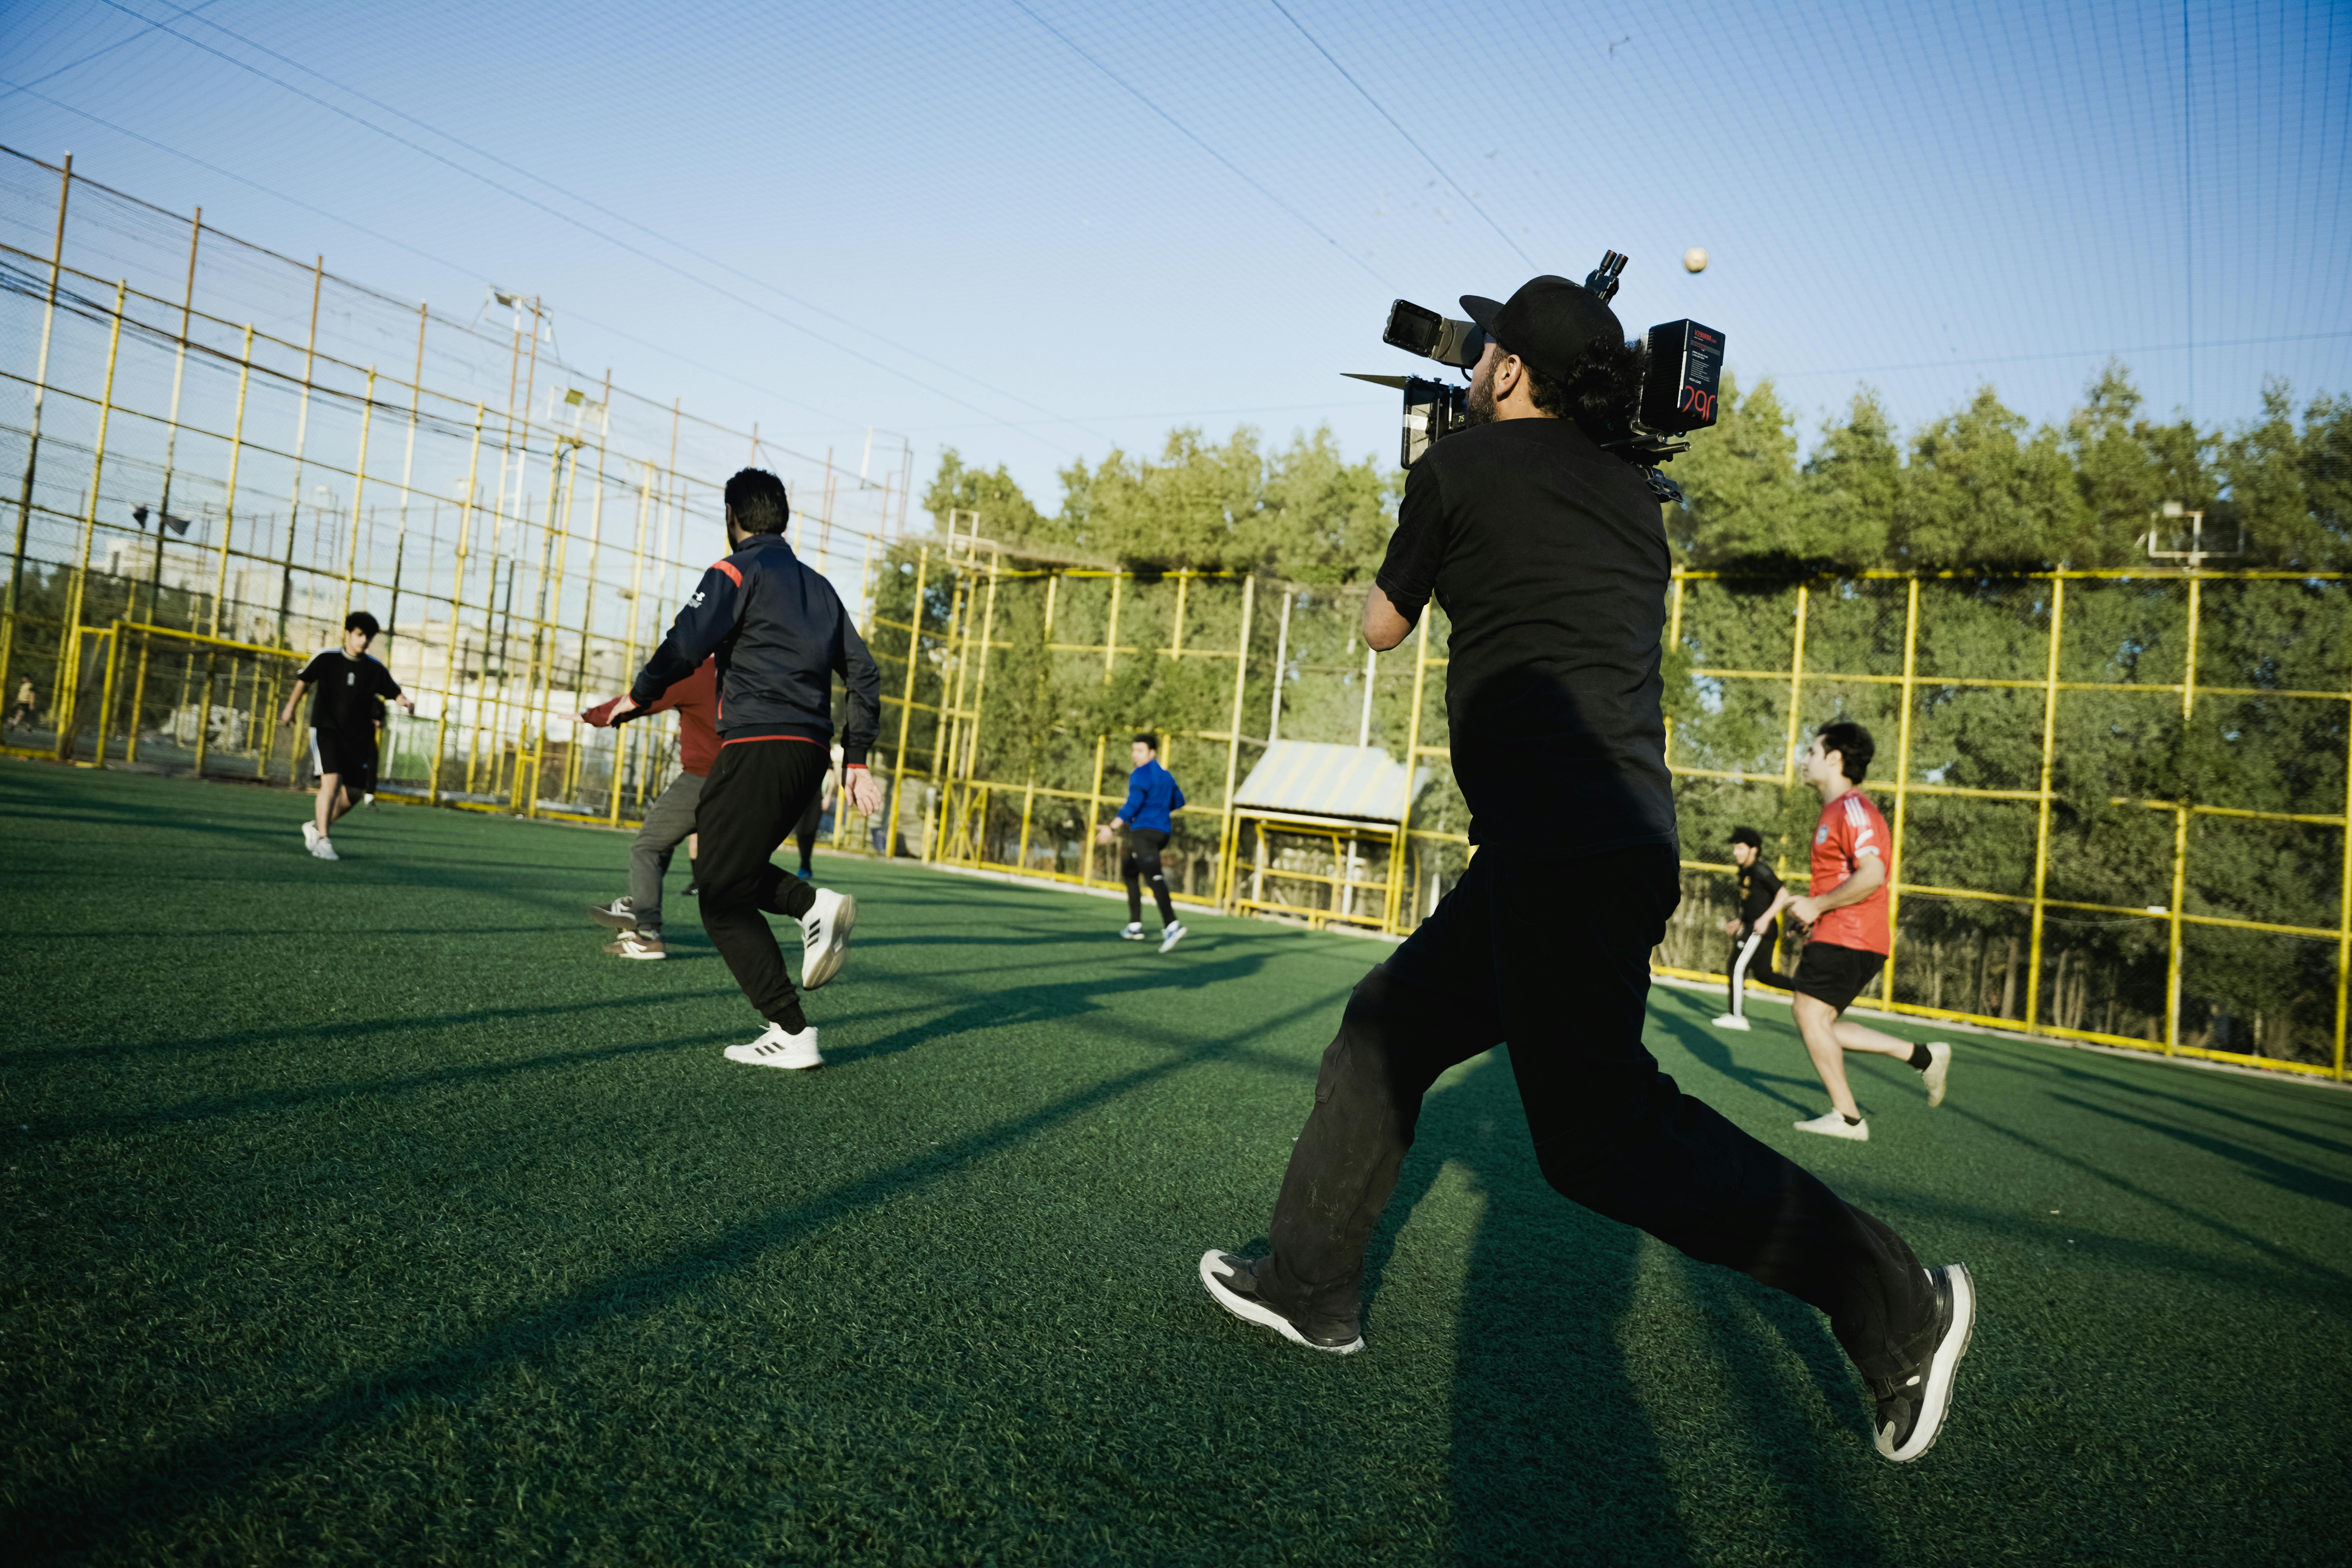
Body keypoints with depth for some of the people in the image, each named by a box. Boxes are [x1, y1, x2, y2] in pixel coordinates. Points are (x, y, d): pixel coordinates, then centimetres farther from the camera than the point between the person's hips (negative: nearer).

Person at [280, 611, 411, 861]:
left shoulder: (376, 669, 0)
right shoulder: (326, 659, -4)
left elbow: (395, 692, 0)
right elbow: (305, 680, 11)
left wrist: (405, 703, -22)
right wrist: (291, 707, 12)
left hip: (359, 737, 4)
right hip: (327, 730, -4)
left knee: (354, 793, 7)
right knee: (332, 780, -23)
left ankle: (316, 827, 31)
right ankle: (322, 840, -15)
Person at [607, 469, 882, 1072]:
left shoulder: (737, 571, 0)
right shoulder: (819, 586, 21)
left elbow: (685, 645, -13)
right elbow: (864, 675, 18)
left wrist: (637, 696, 5)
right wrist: (856, 761, 19)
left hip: (758, 745, -8)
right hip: (810, 750, 8)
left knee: (723, 898, -1)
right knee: (731, 870, 23)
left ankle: (792, 1035, -5)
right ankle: (816, 904, -3)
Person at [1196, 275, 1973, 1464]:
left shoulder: (1462, 464, 2)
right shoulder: (1631, 493, 20)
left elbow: (1383, 627, 14)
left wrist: (1424, 555, 34)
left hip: (1562, 832, -9)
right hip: (1622, 827, 9)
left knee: (1596, 1128, -12)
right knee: (1389, 1026, 14)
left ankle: (1893, 1302, -4)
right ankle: (1310, 1281, 23)